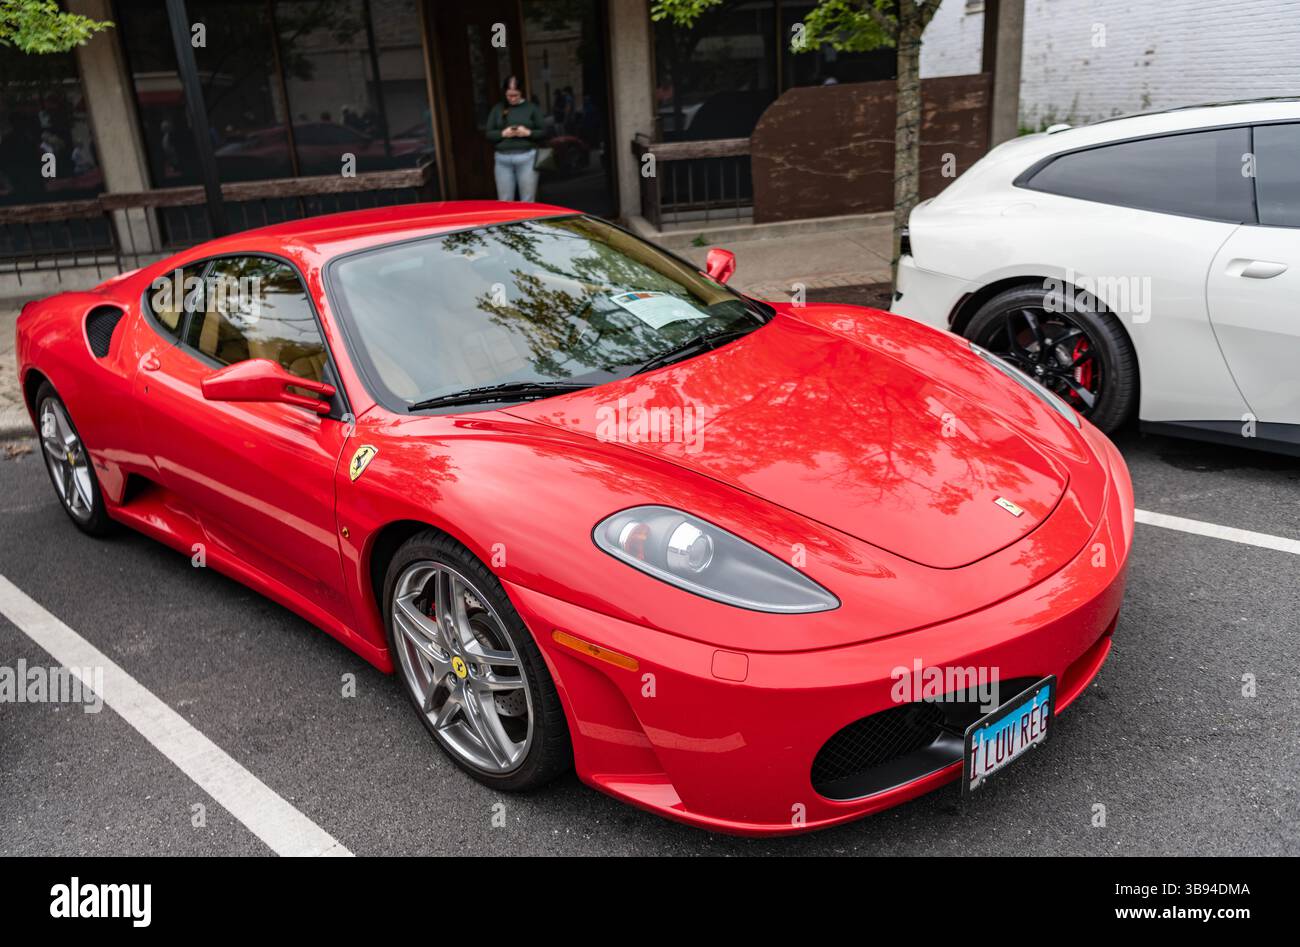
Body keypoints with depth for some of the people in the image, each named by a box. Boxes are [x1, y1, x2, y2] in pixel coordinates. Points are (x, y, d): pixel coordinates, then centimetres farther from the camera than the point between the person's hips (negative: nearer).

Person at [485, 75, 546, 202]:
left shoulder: (531, 107, 5)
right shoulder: (497, 109, 9)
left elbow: (543, 132, 4)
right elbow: (489, 134, 8)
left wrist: (528, 133, -13)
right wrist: (503, 133, -10)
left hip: (527, 157, -2)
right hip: (503, 159, 2)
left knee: (528, 201, 3)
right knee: (504, 202, 4)